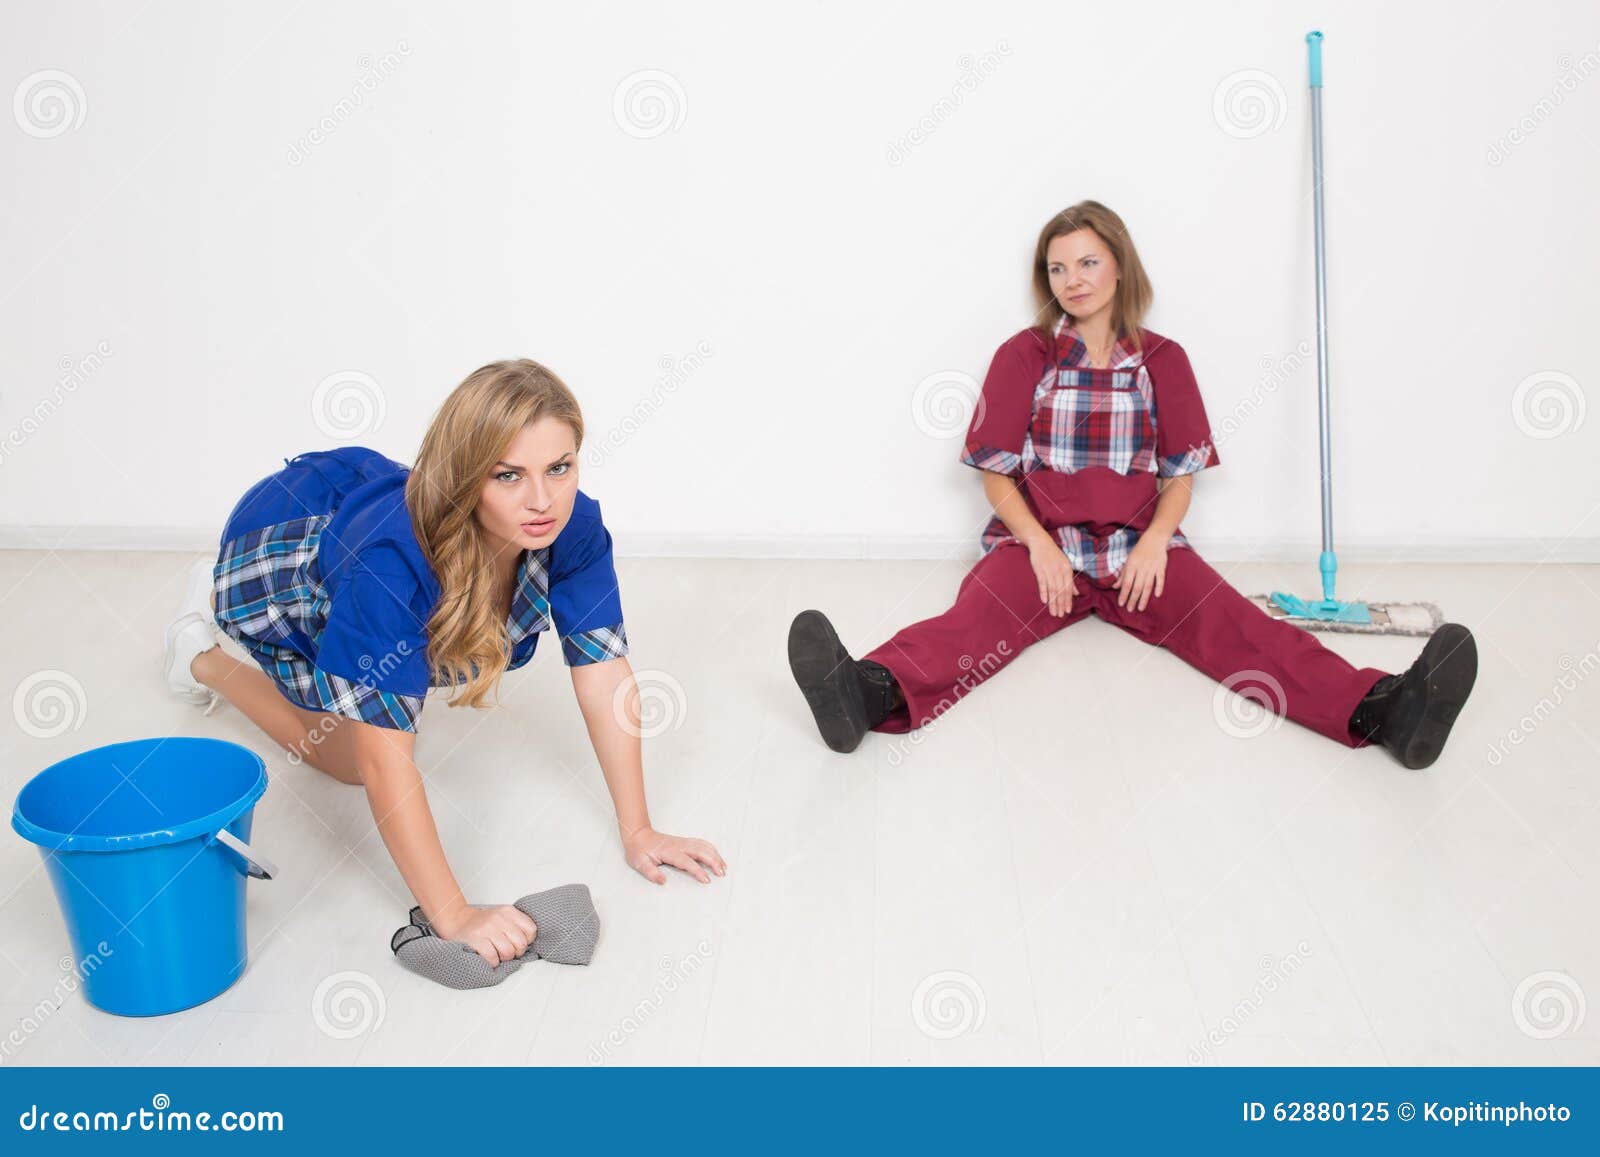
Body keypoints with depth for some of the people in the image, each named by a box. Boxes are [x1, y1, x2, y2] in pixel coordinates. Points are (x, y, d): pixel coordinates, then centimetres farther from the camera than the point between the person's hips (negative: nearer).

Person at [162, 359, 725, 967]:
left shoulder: (573, 527, -34)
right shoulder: (393, 559, -48)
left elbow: (603, 670, -27)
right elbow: (383, 759, -46)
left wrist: (638, 831, -27)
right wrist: (453, 917, -46)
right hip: (279, 549, -4)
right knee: (346, 760, 3)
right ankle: (203, 659, 26)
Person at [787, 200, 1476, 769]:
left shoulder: (1161, 361, 10)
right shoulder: (1023, 357, 6)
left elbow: (1181, 475, 10)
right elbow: (996, 473, 4)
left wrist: (1155, 542, -11)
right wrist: (1040, 545, -13)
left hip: (1138, 545, 2)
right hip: (1039, 540, -1)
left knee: (1229, 623, -23)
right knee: (977, 617, -32)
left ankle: (1381, 709, -44)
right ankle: (870, 693, -62)